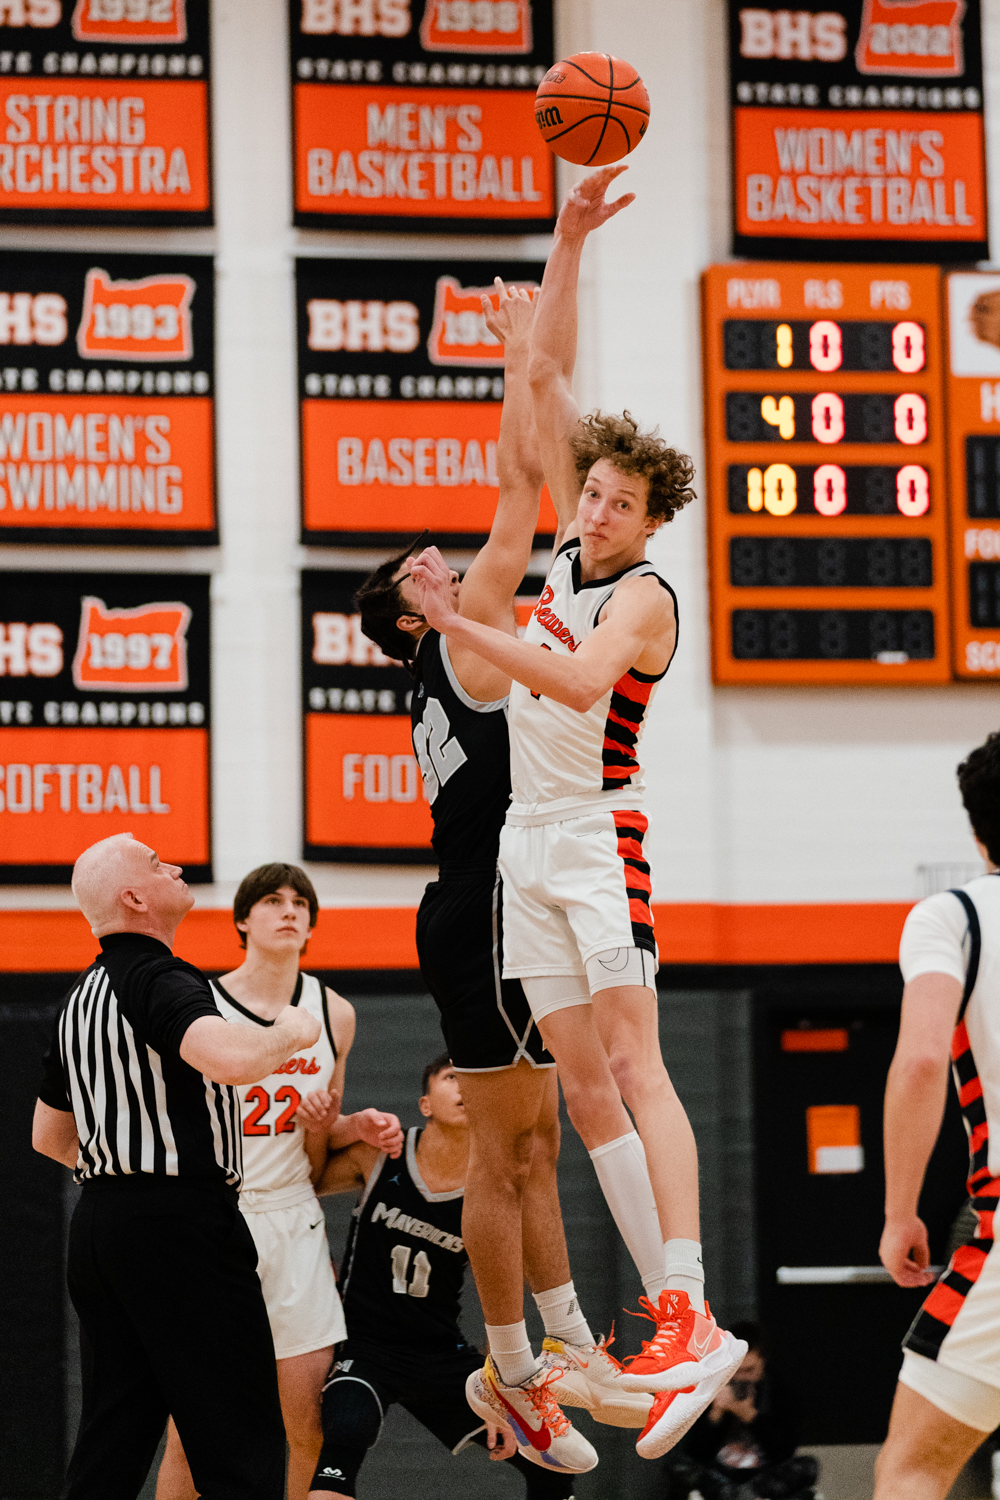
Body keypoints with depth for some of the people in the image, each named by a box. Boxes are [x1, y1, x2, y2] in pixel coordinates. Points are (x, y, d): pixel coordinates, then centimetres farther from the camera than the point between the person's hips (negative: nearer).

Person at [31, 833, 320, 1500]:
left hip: (99, 1218, 9)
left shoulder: (83, 996, 18)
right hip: (182, 1222, -9)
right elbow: (229, 1058, -32)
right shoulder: (159, 981, -12)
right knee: (242, 1445, -8)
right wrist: (290, 1032, -12)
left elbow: (49, 1135, 26)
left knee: (112, 1440, 9)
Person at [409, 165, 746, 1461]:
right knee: (582, 1083, 3)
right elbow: (547, 374, 10)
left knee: (634, 1065, -17)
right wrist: (569, 241, 3)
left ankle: (694, 1317, -25)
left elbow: (576, 680, -31)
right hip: (529, 836, 8)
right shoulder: (571, 545, 9)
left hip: (599, 833, -8)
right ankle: (667, 1316, 4)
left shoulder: (645, 596, -11)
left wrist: (459, 624, -33)